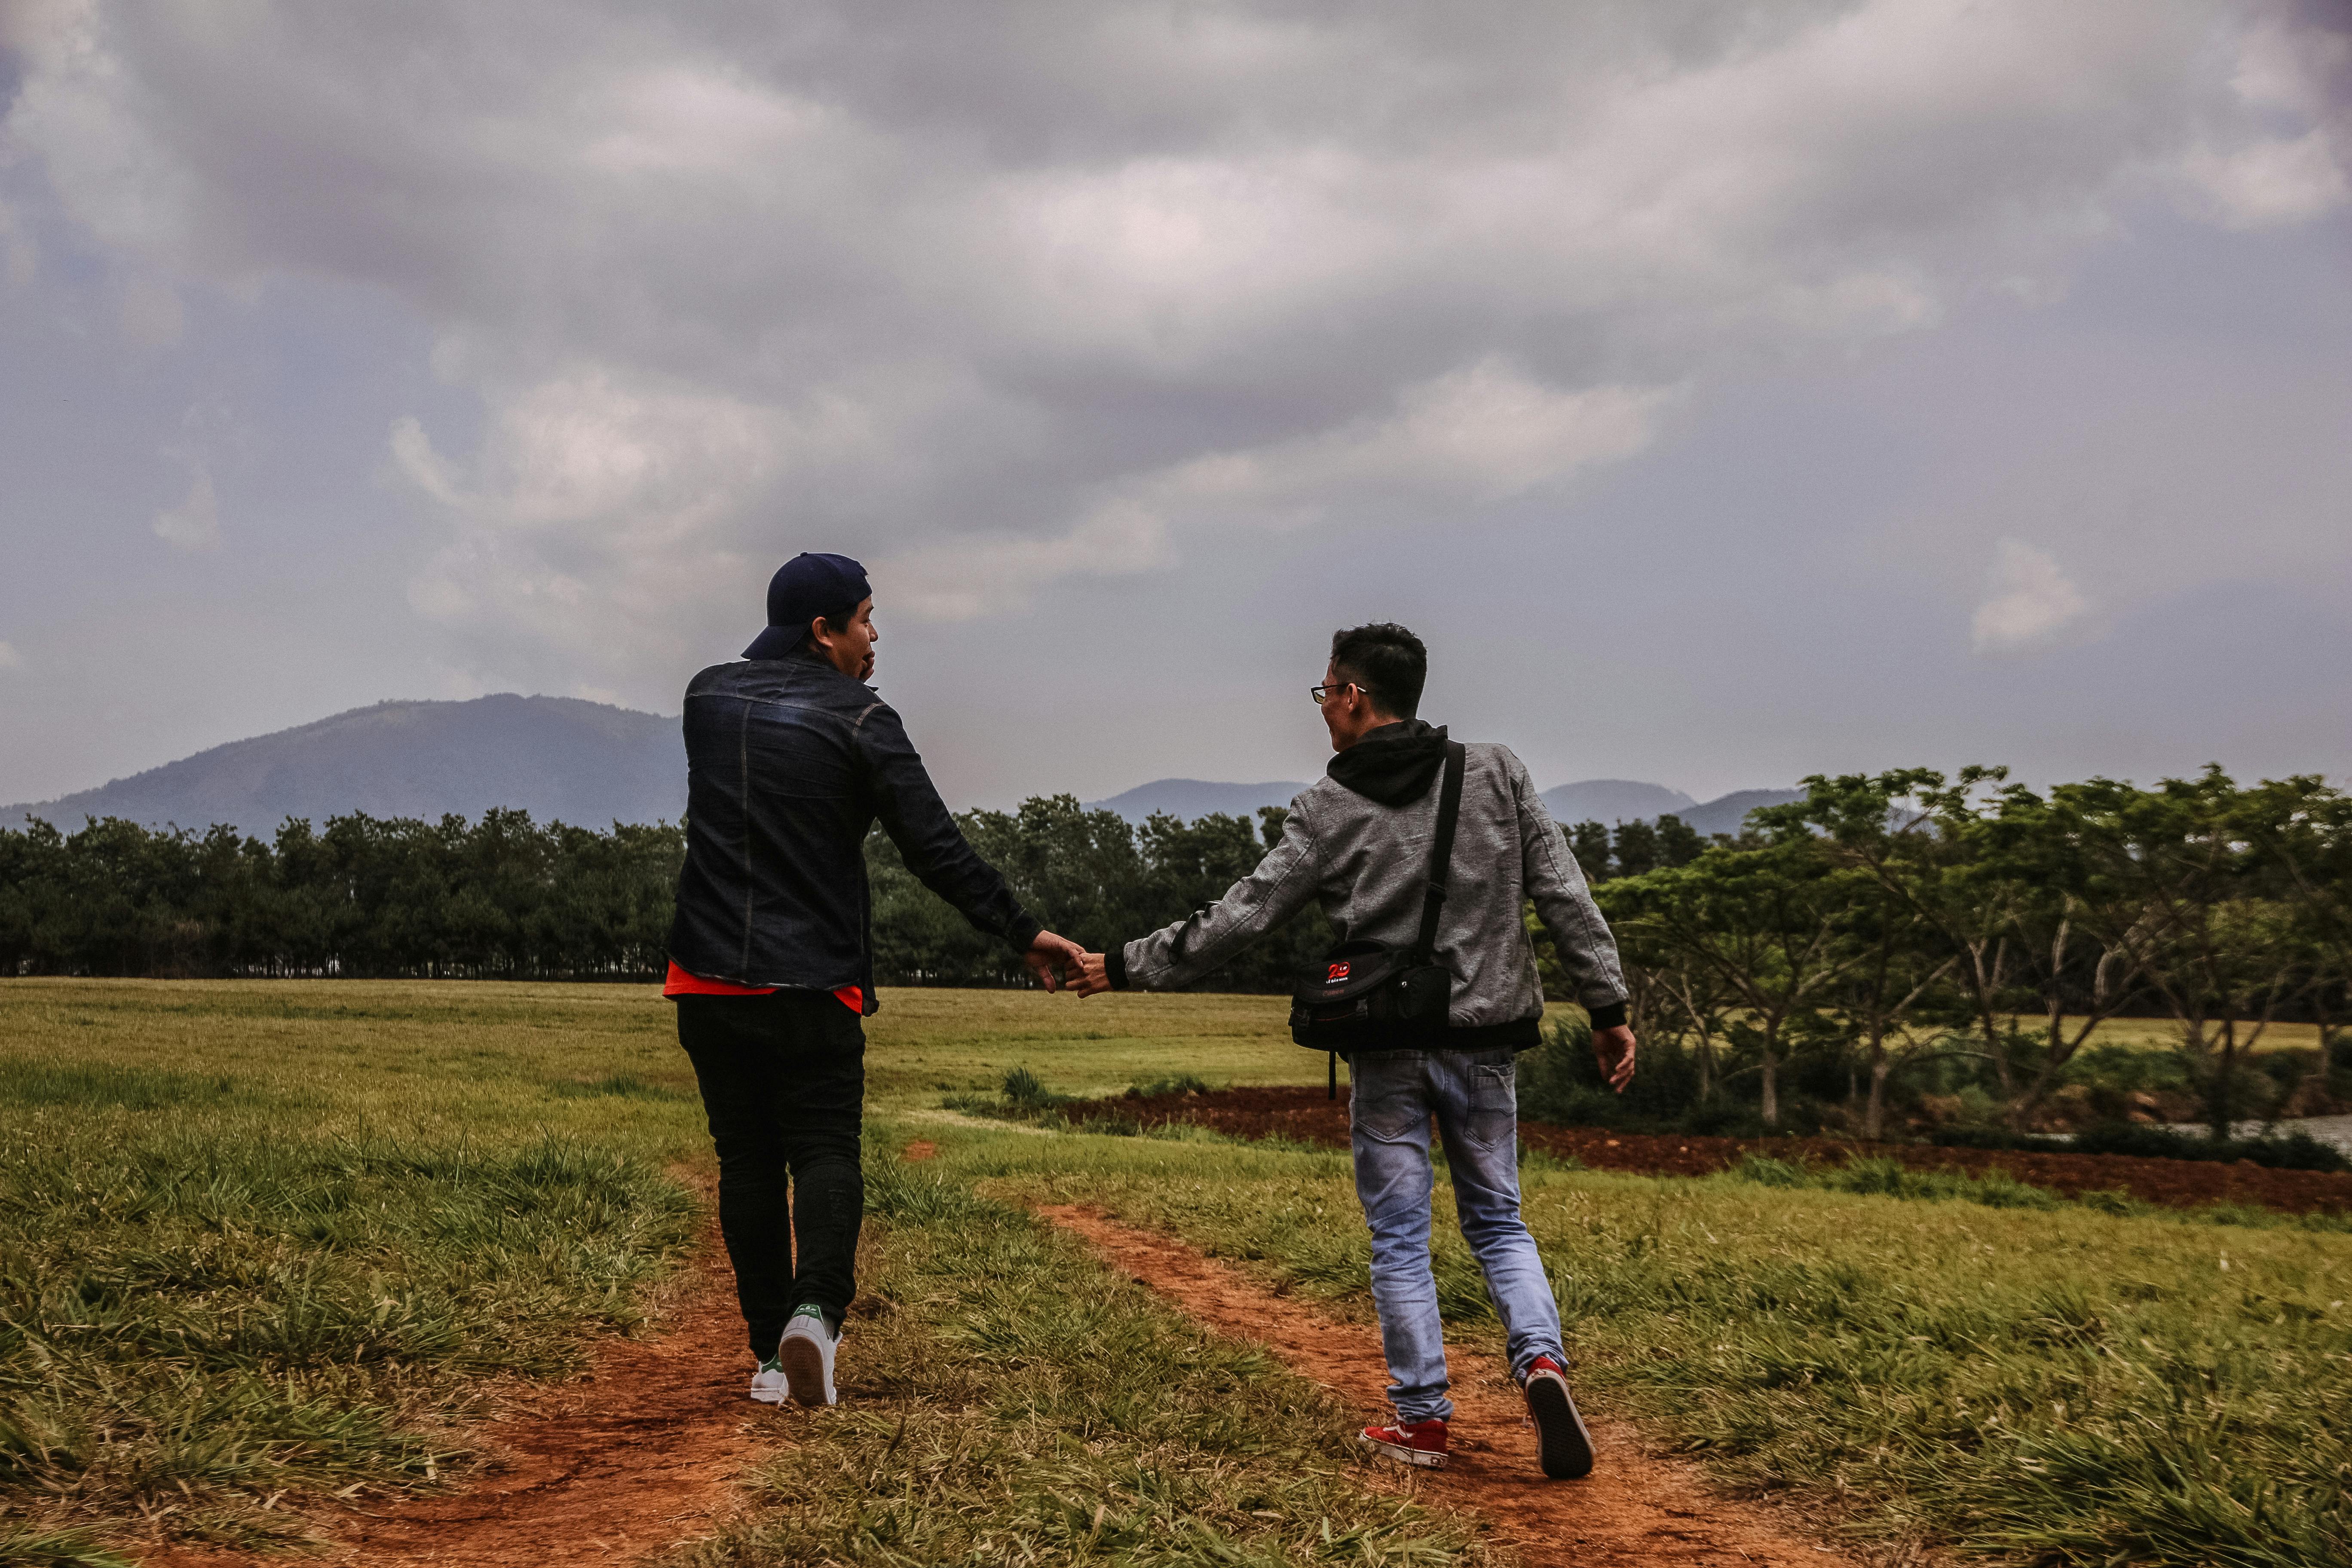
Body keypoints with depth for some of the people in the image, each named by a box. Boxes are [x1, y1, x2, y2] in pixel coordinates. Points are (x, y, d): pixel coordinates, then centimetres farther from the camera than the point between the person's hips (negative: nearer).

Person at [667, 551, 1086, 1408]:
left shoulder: (707, 695, 7)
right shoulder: (860, 721, -7)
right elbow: (938, 851, -10)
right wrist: (1024, 933, -4)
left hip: (710, 982, 4)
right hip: (813, 985, -4)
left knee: (747, 1161, 11)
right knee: (825, 1152, 3)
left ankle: (771, 1353, 12)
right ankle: (816, 1310, -20)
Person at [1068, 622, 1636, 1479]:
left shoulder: (1329, 808, -5)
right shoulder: (1496, 773, 2)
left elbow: (1241, 915, -5)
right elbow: (1566, 896, 0)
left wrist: (1126, 966, 4)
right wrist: (1609, 1007, 5)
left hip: (1386, 1050, -2)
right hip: (1483, 1043, 2)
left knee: (1399, 1235, 9)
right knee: (1498, 1221, 15)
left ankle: (1422, 1416, 11)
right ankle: (1541, 1358, -8)